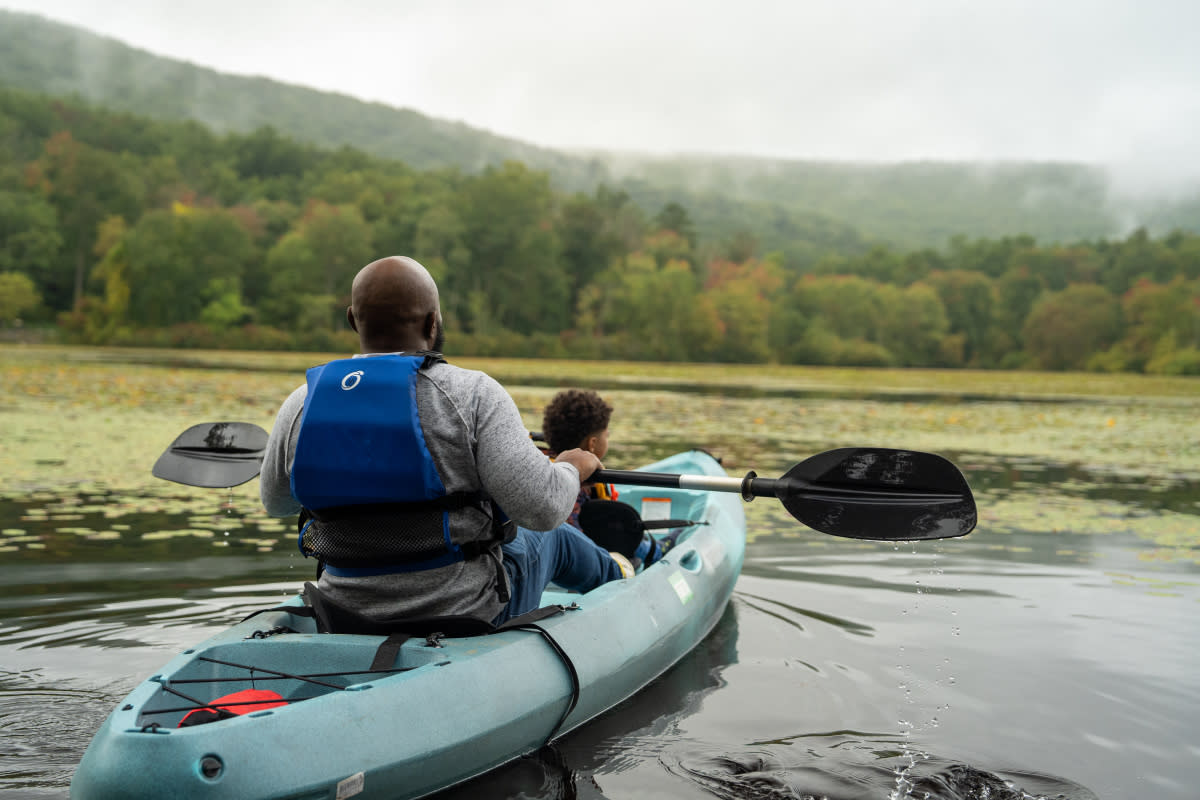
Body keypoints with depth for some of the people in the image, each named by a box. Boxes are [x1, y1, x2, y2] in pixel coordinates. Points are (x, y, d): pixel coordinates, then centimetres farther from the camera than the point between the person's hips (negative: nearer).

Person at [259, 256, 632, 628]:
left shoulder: (300, 405, -8)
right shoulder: (472, 394, -20)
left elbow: (275, 503, 10)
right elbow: (542, 509, -23)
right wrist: (571, 469, 0)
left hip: (347, 620, 4)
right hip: (474, 616, -3)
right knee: (553, 539, 27)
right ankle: (613, 575, 59)